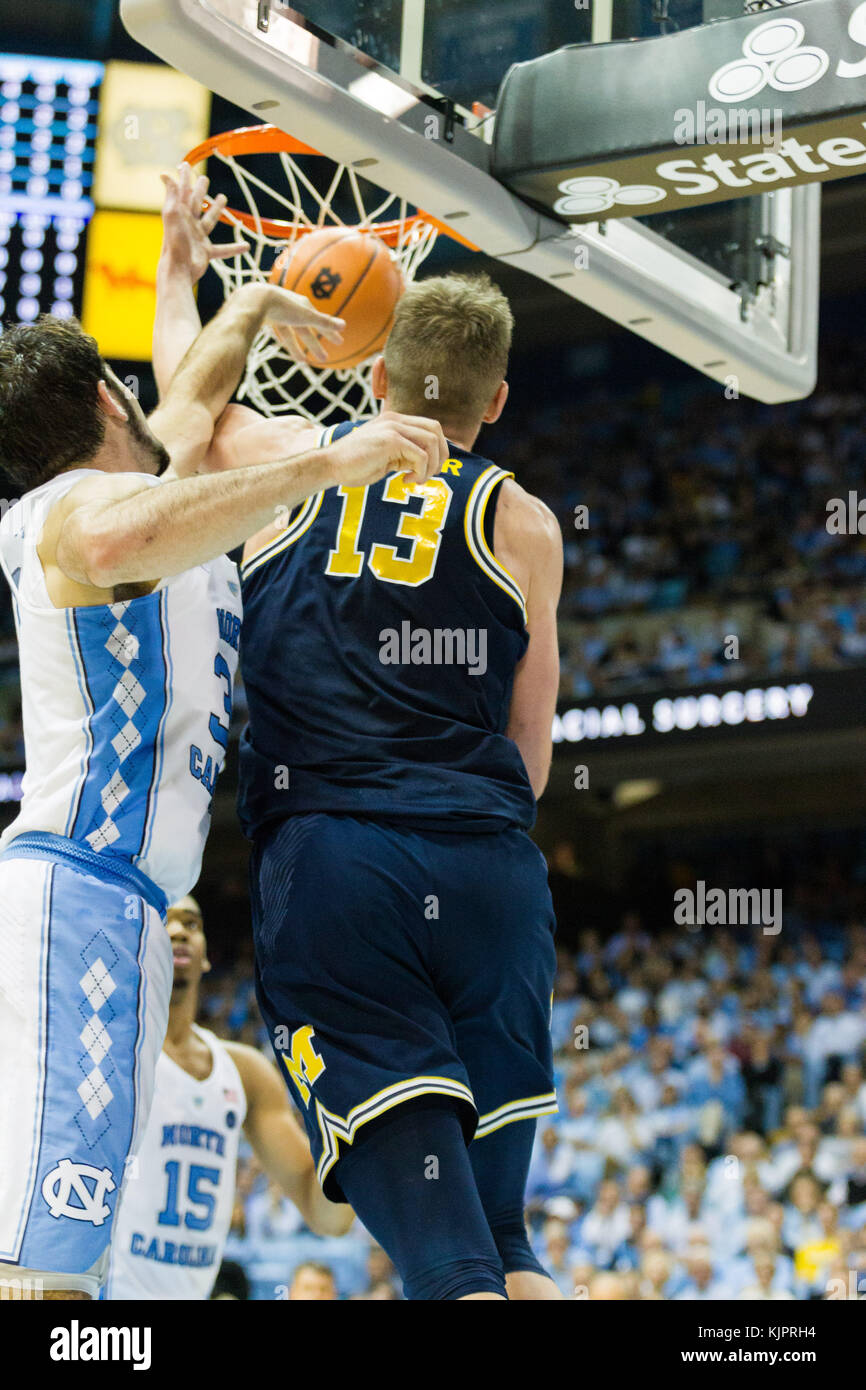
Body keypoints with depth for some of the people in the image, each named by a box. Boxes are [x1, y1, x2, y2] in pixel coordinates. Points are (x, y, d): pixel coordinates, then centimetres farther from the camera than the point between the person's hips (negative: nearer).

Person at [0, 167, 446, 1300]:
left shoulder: (148, 489, 22)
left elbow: (193, 409, 44)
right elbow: (120, 544, -34)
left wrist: (247, 307, 56)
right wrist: (324, 467, -34)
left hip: (111, 907, 11)